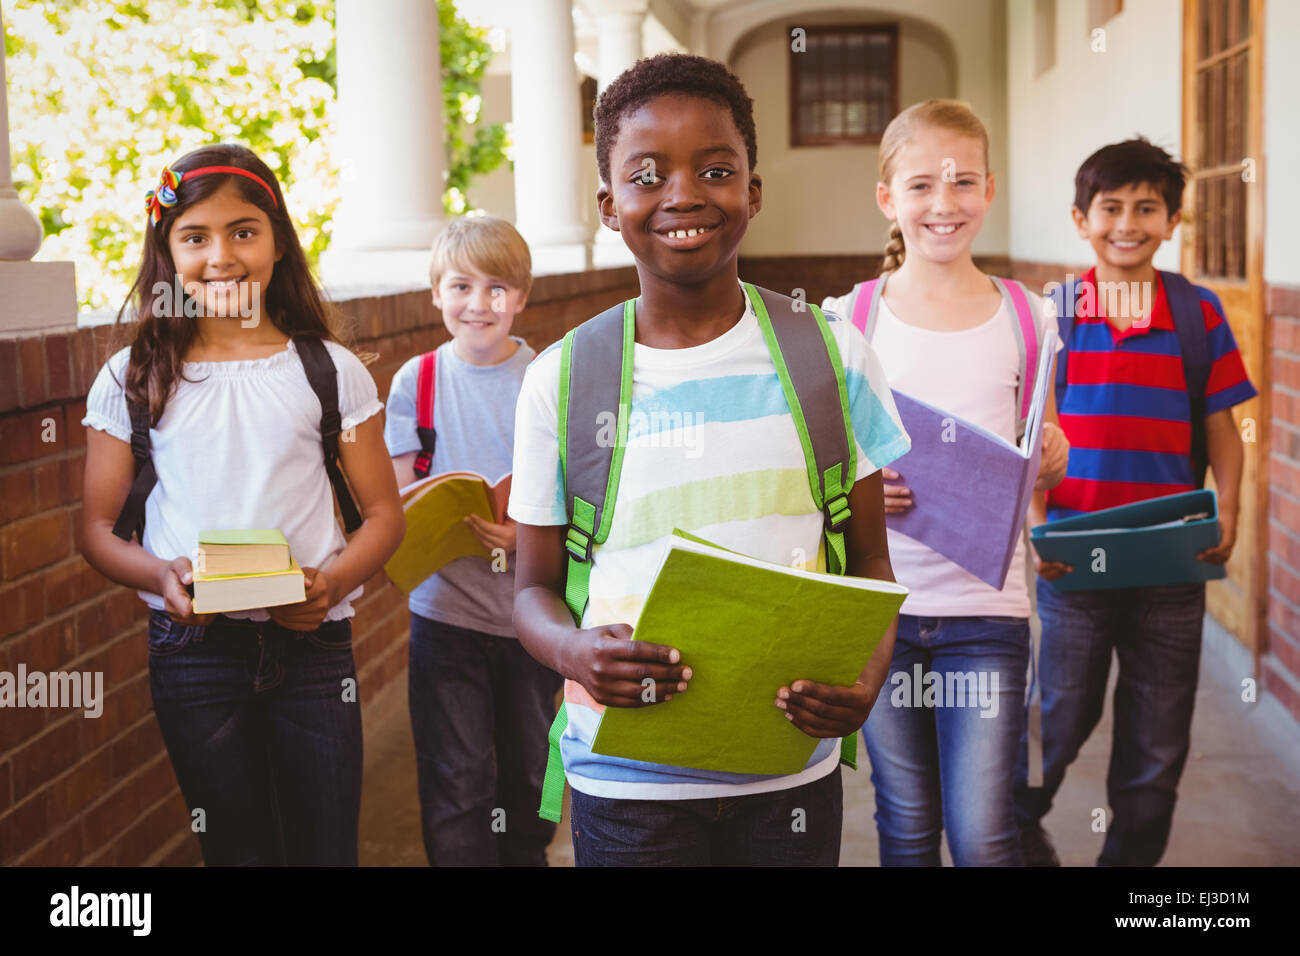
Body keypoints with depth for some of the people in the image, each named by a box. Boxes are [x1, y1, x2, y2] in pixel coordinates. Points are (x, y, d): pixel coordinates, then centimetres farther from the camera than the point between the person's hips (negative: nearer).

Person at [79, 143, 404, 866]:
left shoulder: (331, 370, 2)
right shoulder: (134, 379, 2)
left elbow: (385, 513, 5)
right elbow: (99, 528, 5)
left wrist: (333, 582, -14)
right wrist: (162, 576, -15)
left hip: (313, 642, 0)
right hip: (193, 645, 0)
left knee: (328, 847, 4)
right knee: (238, 850, 10)